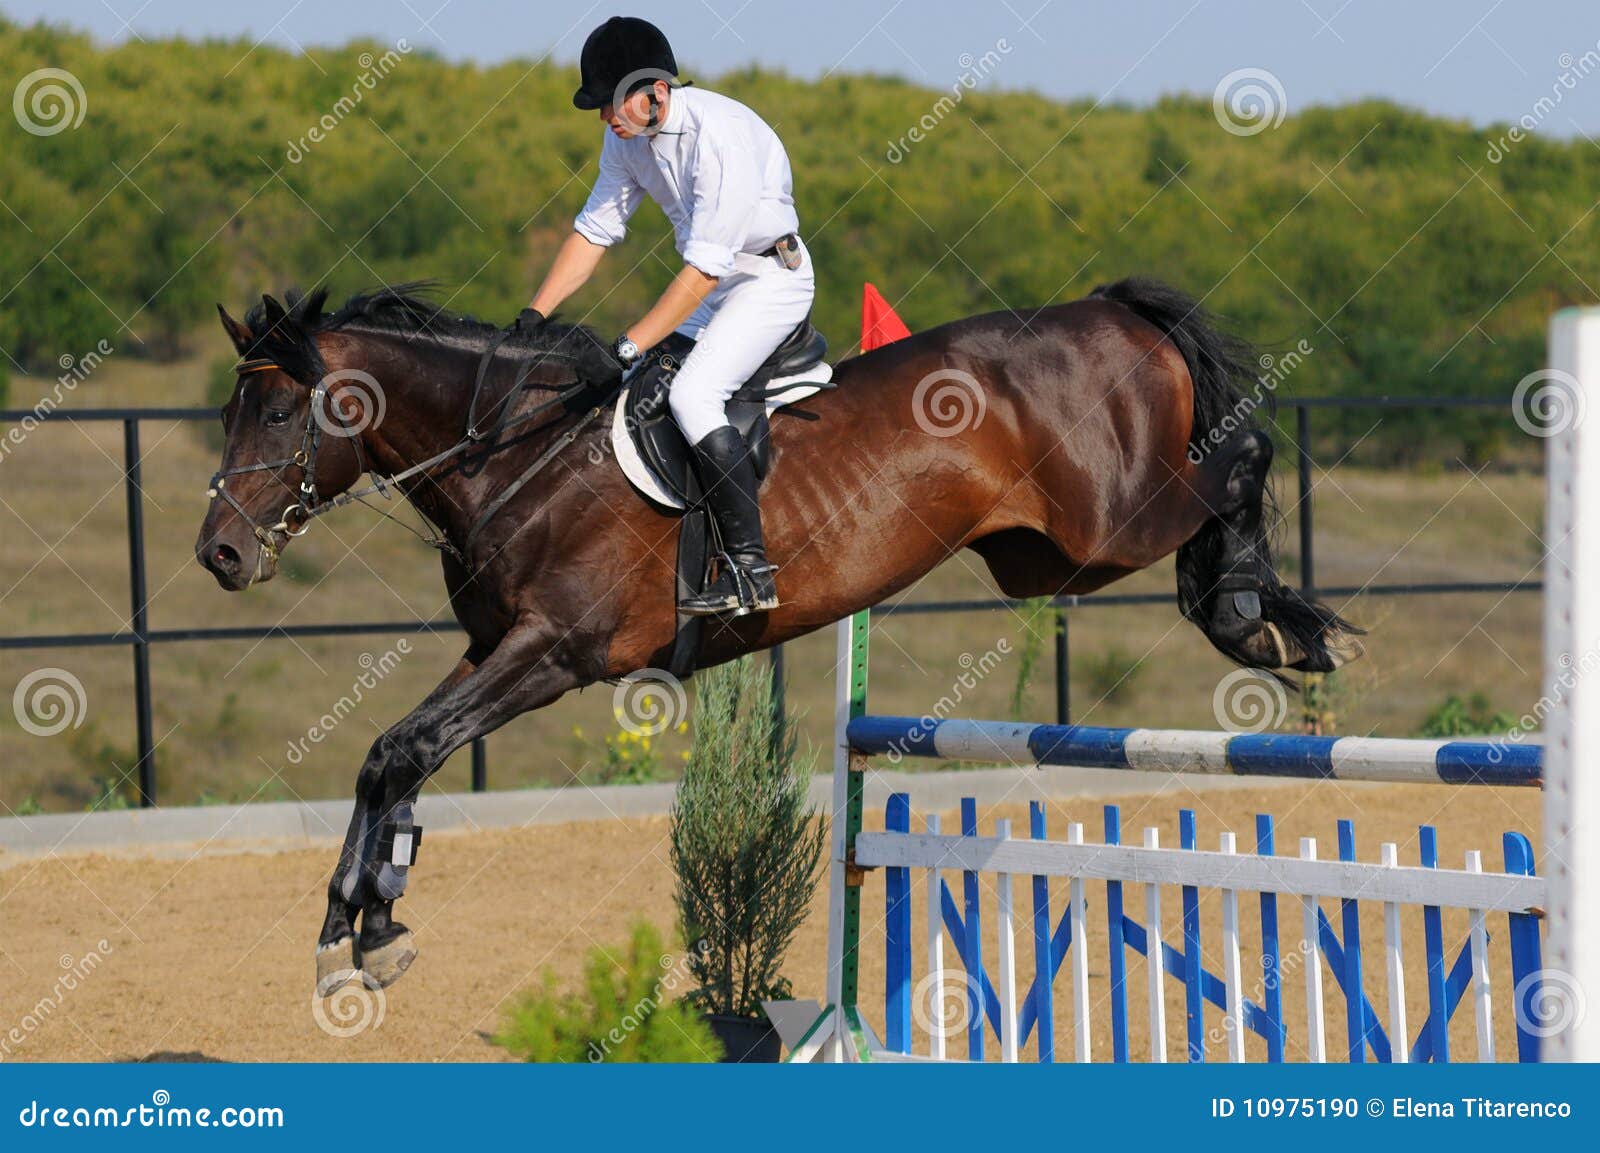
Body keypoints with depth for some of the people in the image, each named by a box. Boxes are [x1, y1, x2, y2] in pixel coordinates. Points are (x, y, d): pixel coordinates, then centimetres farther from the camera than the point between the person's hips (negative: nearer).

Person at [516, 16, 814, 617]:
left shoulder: (718, 133, -29)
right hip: (713, 287, 9)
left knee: (692, 393, -26)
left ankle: (750, 569, -28)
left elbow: (705, 266, -31)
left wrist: (626, 348, -32)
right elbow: (595, 229, 8)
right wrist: (533, 315, -2)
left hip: (771, 277, -9)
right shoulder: (628, 136, -2)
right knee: (625, 384, 7)